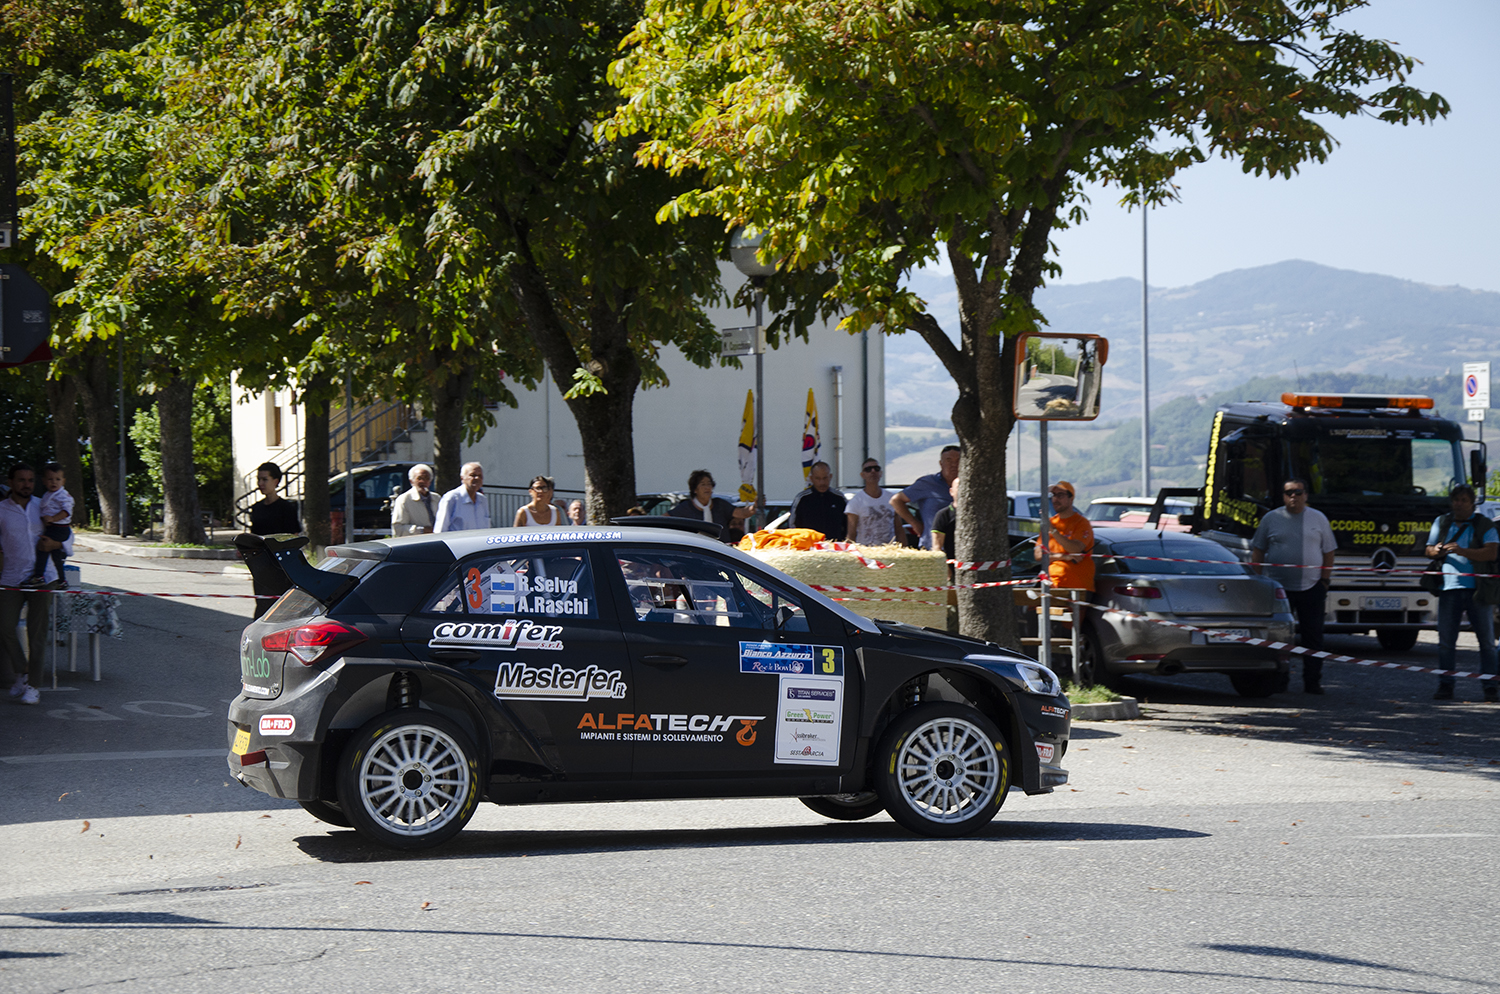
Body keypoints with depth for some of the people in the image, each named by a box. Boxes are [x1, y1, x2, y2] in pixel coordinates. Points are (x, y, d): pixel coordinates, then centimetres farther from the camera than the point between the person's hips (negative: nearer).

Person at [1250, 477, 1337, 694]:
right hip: (1278, 587, -1)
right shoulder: (1271, 519, 6)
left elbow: (1328, 552, 12)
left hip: (1311, 587, 1)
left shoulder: (1318, 519, 9)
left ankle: (1312, 681, 4)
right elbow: (1257, 552, 9)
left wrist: (1324, 580, 4)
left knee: (1313, 636, -1)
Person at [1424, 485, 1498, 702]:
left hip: (1478, 588, -2)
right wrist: (1437, 551, -8)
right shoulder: (1441, 523, 15)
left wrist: (1462, 551, -23)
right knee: (1446, 641, 0)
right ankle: (1445, 686, 5)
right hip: (1449, 587, 2)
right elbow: (1429, 550, 17)